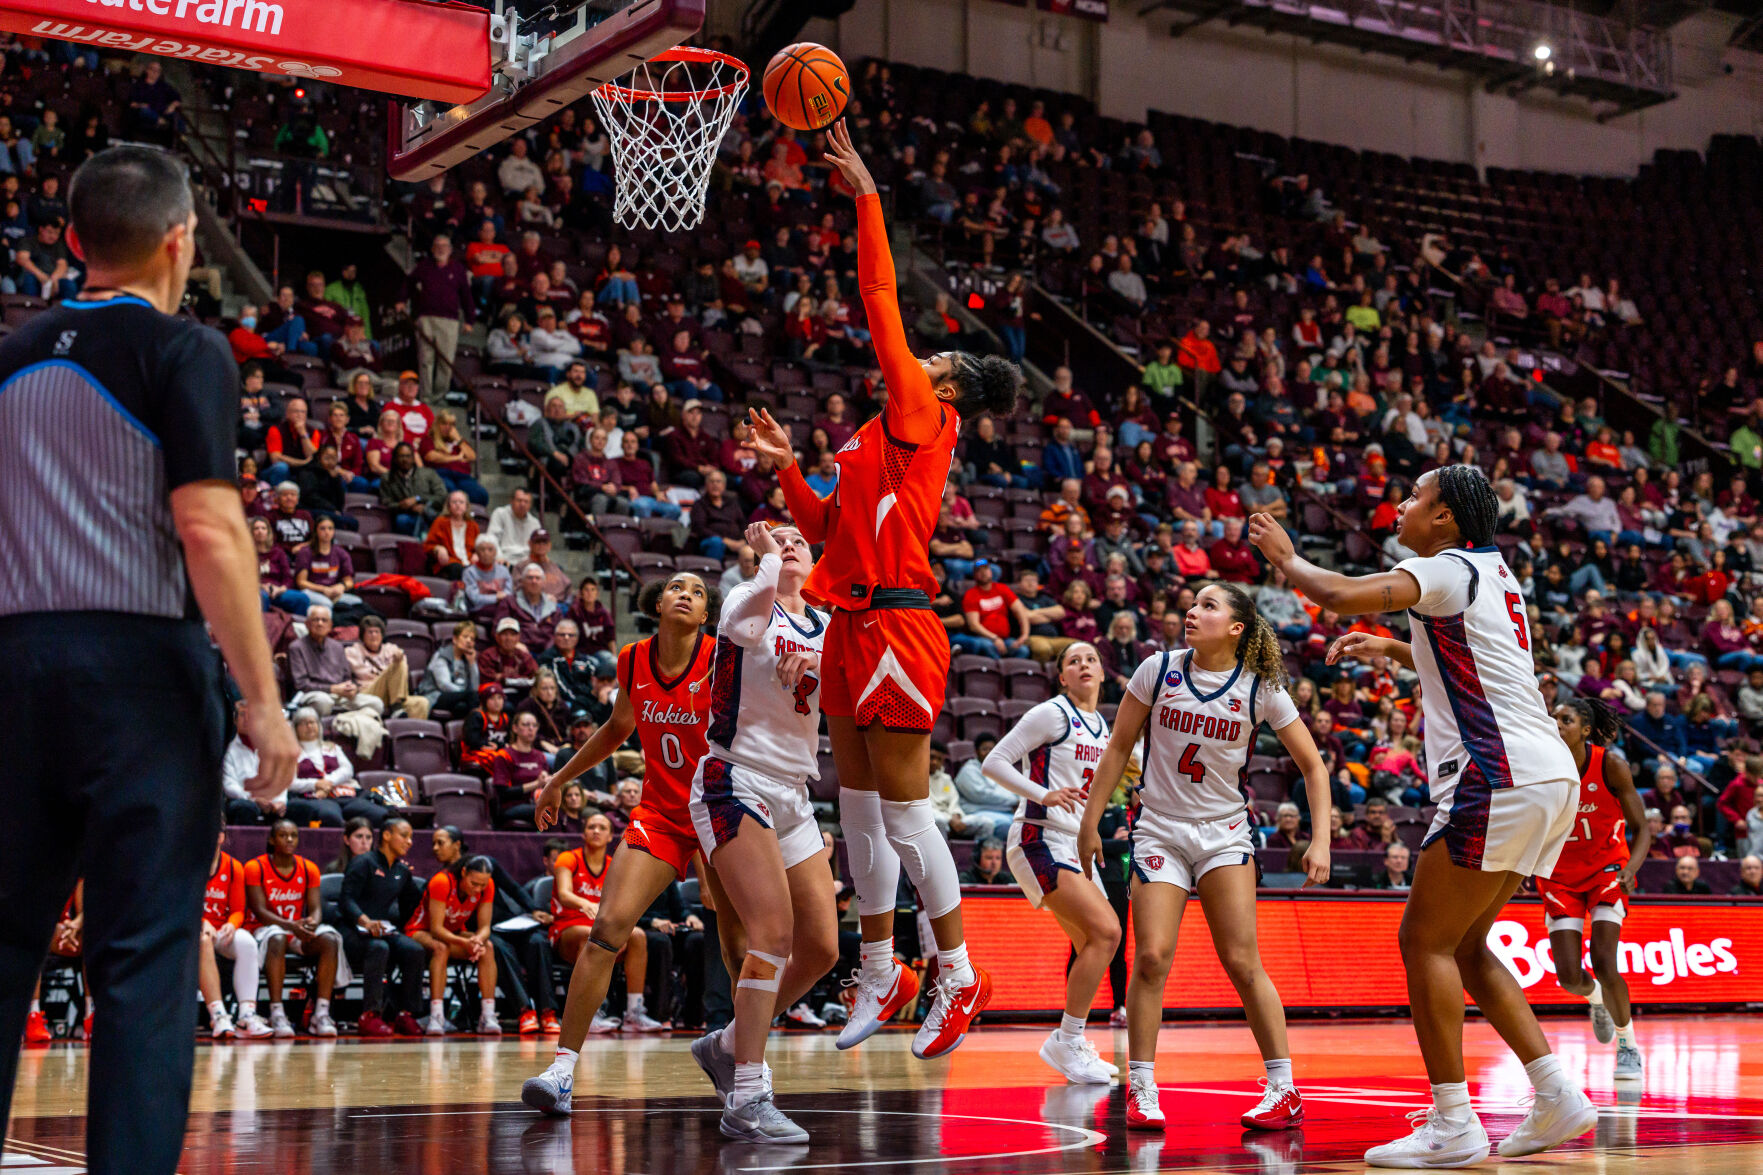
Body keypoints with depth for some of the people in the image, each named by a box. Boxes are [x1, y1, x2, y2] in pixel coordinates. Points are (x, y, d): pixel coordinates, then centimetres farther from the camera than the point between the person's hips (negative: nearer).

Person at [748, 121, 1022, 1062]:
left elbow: (881, 299, -8)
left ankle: (959, 975, 4)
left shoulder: (921, 413, -3)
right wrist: (785, 466, 20)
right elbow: (824, 526, 26)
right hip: (857, 627, 9)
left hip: (894, 625, -9)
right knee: (860, 807, 12)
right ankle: (880, 975, 21)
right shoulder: (889, 440, 20)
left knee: (903, 810, -5)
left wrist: (865, 196, -4)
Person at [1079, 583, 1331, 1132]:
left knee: (1242, 962, -8)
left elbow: (1312, 765, 1)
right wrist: (1090, 823, 3)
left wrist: (1321, 840, -9)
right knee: (1151, 957, -11)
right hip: (1159, 831, 1)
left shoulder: (1260, 688, -6)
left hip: (1225, 833, 0)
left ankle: (1284, 1090, 3)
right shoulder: (1158, 670, -4)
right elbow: (1117, 749, 4)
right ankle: (1141, 1091, 0)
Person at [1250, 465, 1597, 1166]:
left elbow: (1339, 595, -22)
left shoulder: (1447, 569, -7)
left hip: (1501, 778, -9)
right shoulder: (1493, 573, 21)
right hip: (1547, 775, 10)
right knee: (1464, 944, 15)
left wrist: (1285, 558, -4)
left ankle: (1453, 1124, -6)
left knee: (1425, 941, -5)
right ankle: (1556, 1097, 12)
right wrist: (1393, 650, 38)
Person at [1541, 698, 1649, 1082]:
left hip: (1607, 869, -2)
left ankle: (1627, 1045, 6)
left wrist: (1631, 869, -31)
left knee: (1604, 964, -19)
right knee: (1569, 976, -6)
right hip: (1560, 874, 2)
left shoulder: (1611, 767, -19)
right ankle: (1596, 999, 33)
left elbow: (1642, 829, -14)